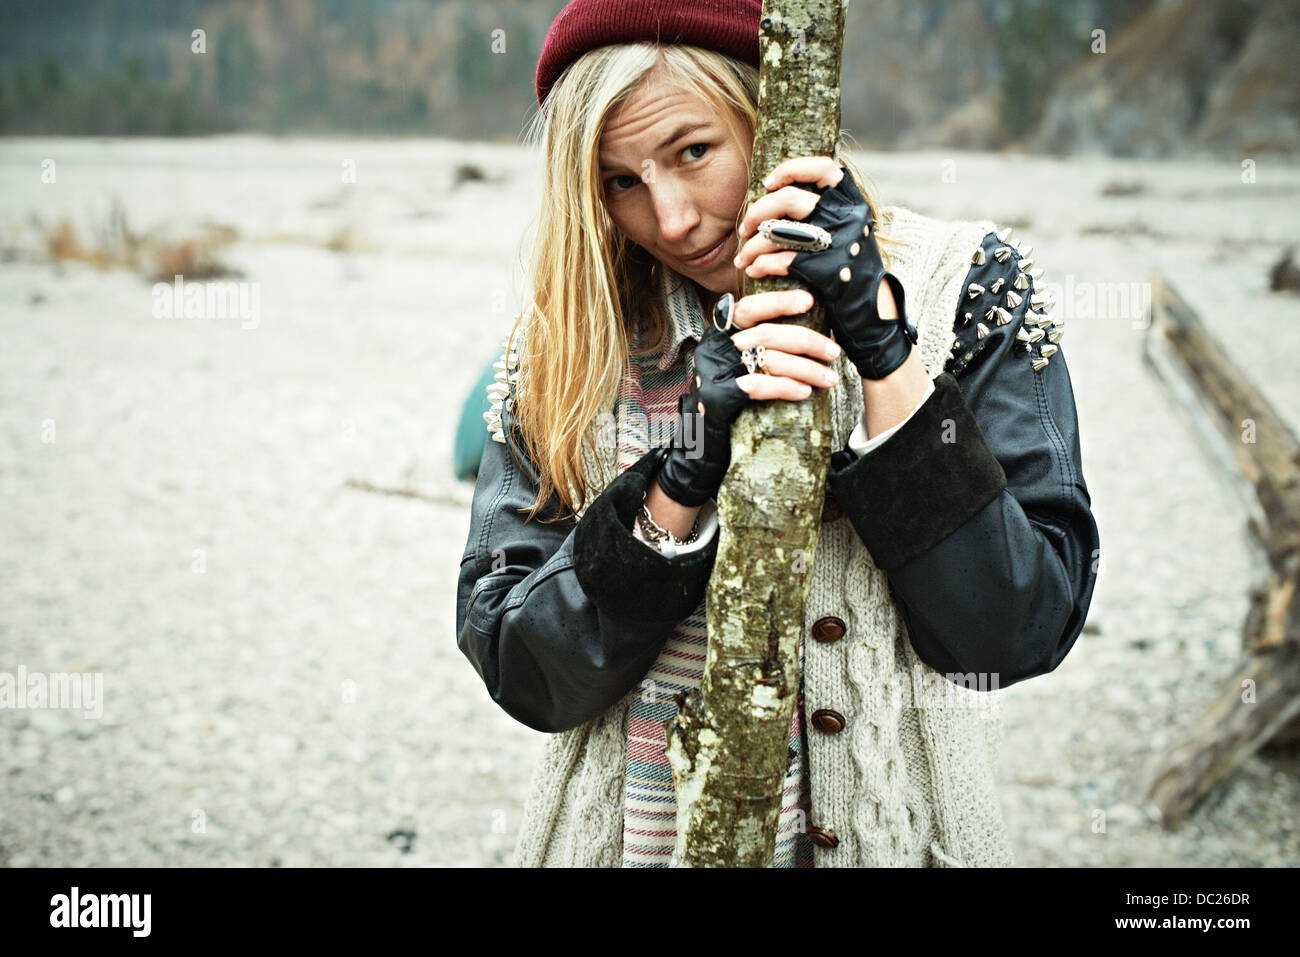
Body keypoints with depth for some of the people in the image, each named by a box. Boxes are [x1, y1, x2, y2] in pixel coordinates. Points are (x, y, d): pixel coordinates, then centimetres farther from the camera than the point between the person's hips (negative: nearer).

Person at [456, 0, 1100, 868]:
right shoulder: (564, 341, -5)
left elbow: (1018, 633, -18)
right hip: (631, 834, 1)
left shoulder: (964, 289, -9)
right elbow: (519, 673, -10)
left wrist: (882, 343, -24)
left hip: (887, 831, -1)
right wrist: (684, 481, -23)